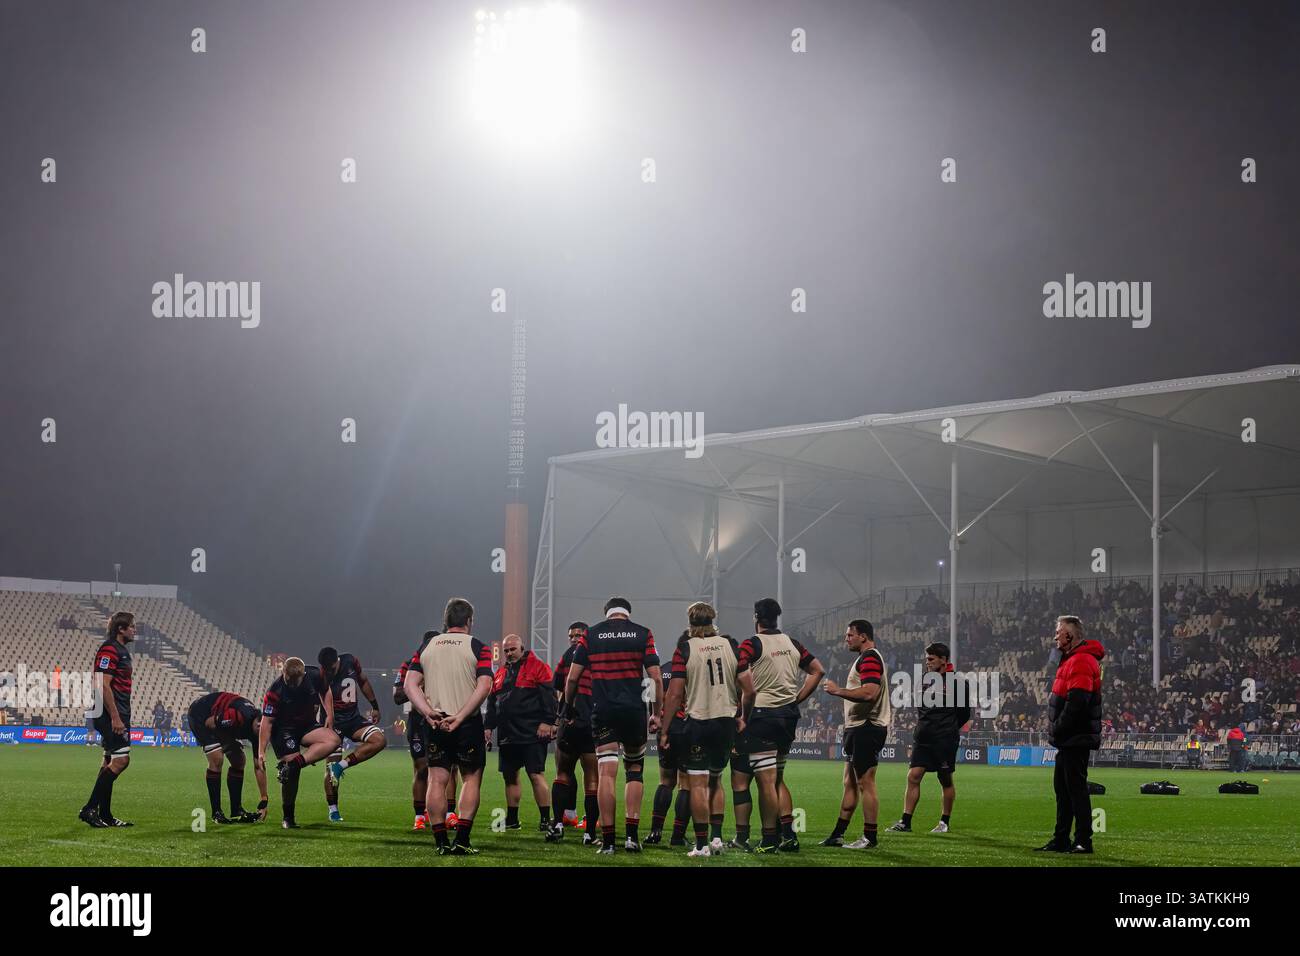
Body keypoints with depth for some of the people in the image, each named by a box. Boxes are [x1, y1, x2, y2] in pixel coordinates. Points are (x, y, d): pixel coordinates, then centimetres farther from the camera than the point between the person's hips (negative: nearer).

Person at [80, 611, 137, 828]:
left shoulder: (122, 650, 18)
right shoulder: (109, 650, -13)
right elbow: (103, 686, -20)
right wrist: (115, 718, -23)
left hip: (118, 715, 10)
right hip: (111, 714, -10)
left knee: (111, 763, 10)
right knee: (121, 759, -14)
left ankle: (105, 815, 12)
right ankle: (90, 808, -11)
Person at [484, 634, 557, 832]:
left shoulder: (537, 667, -3)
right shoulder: (500, 673, 18)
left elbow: (548, 695, -9)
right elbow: (492, 702, 22)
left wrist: (547, 722, -16)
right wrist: (488, 726, 14)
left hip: (532, 734, -7)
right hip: (507, 734, 7)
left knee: (536, 775, -9)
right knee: (510, 776, 11)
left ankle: (546, 820, -7)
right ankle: (512, 819, 20)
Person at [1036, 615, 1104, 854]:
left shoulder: (1081, 662, -17)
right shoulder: (1072, 660, 18)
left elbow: (1076, 703, -25)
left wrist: (1057, 729, -17)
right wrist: (1057, 730, 15)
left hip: (1076, 739, -11)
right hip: (1069, 739, 11)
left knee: (1076, 787, -8)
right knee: (1062, 787, 14)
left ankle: (1084, 841, -5)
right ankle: (1061, 839, 21)